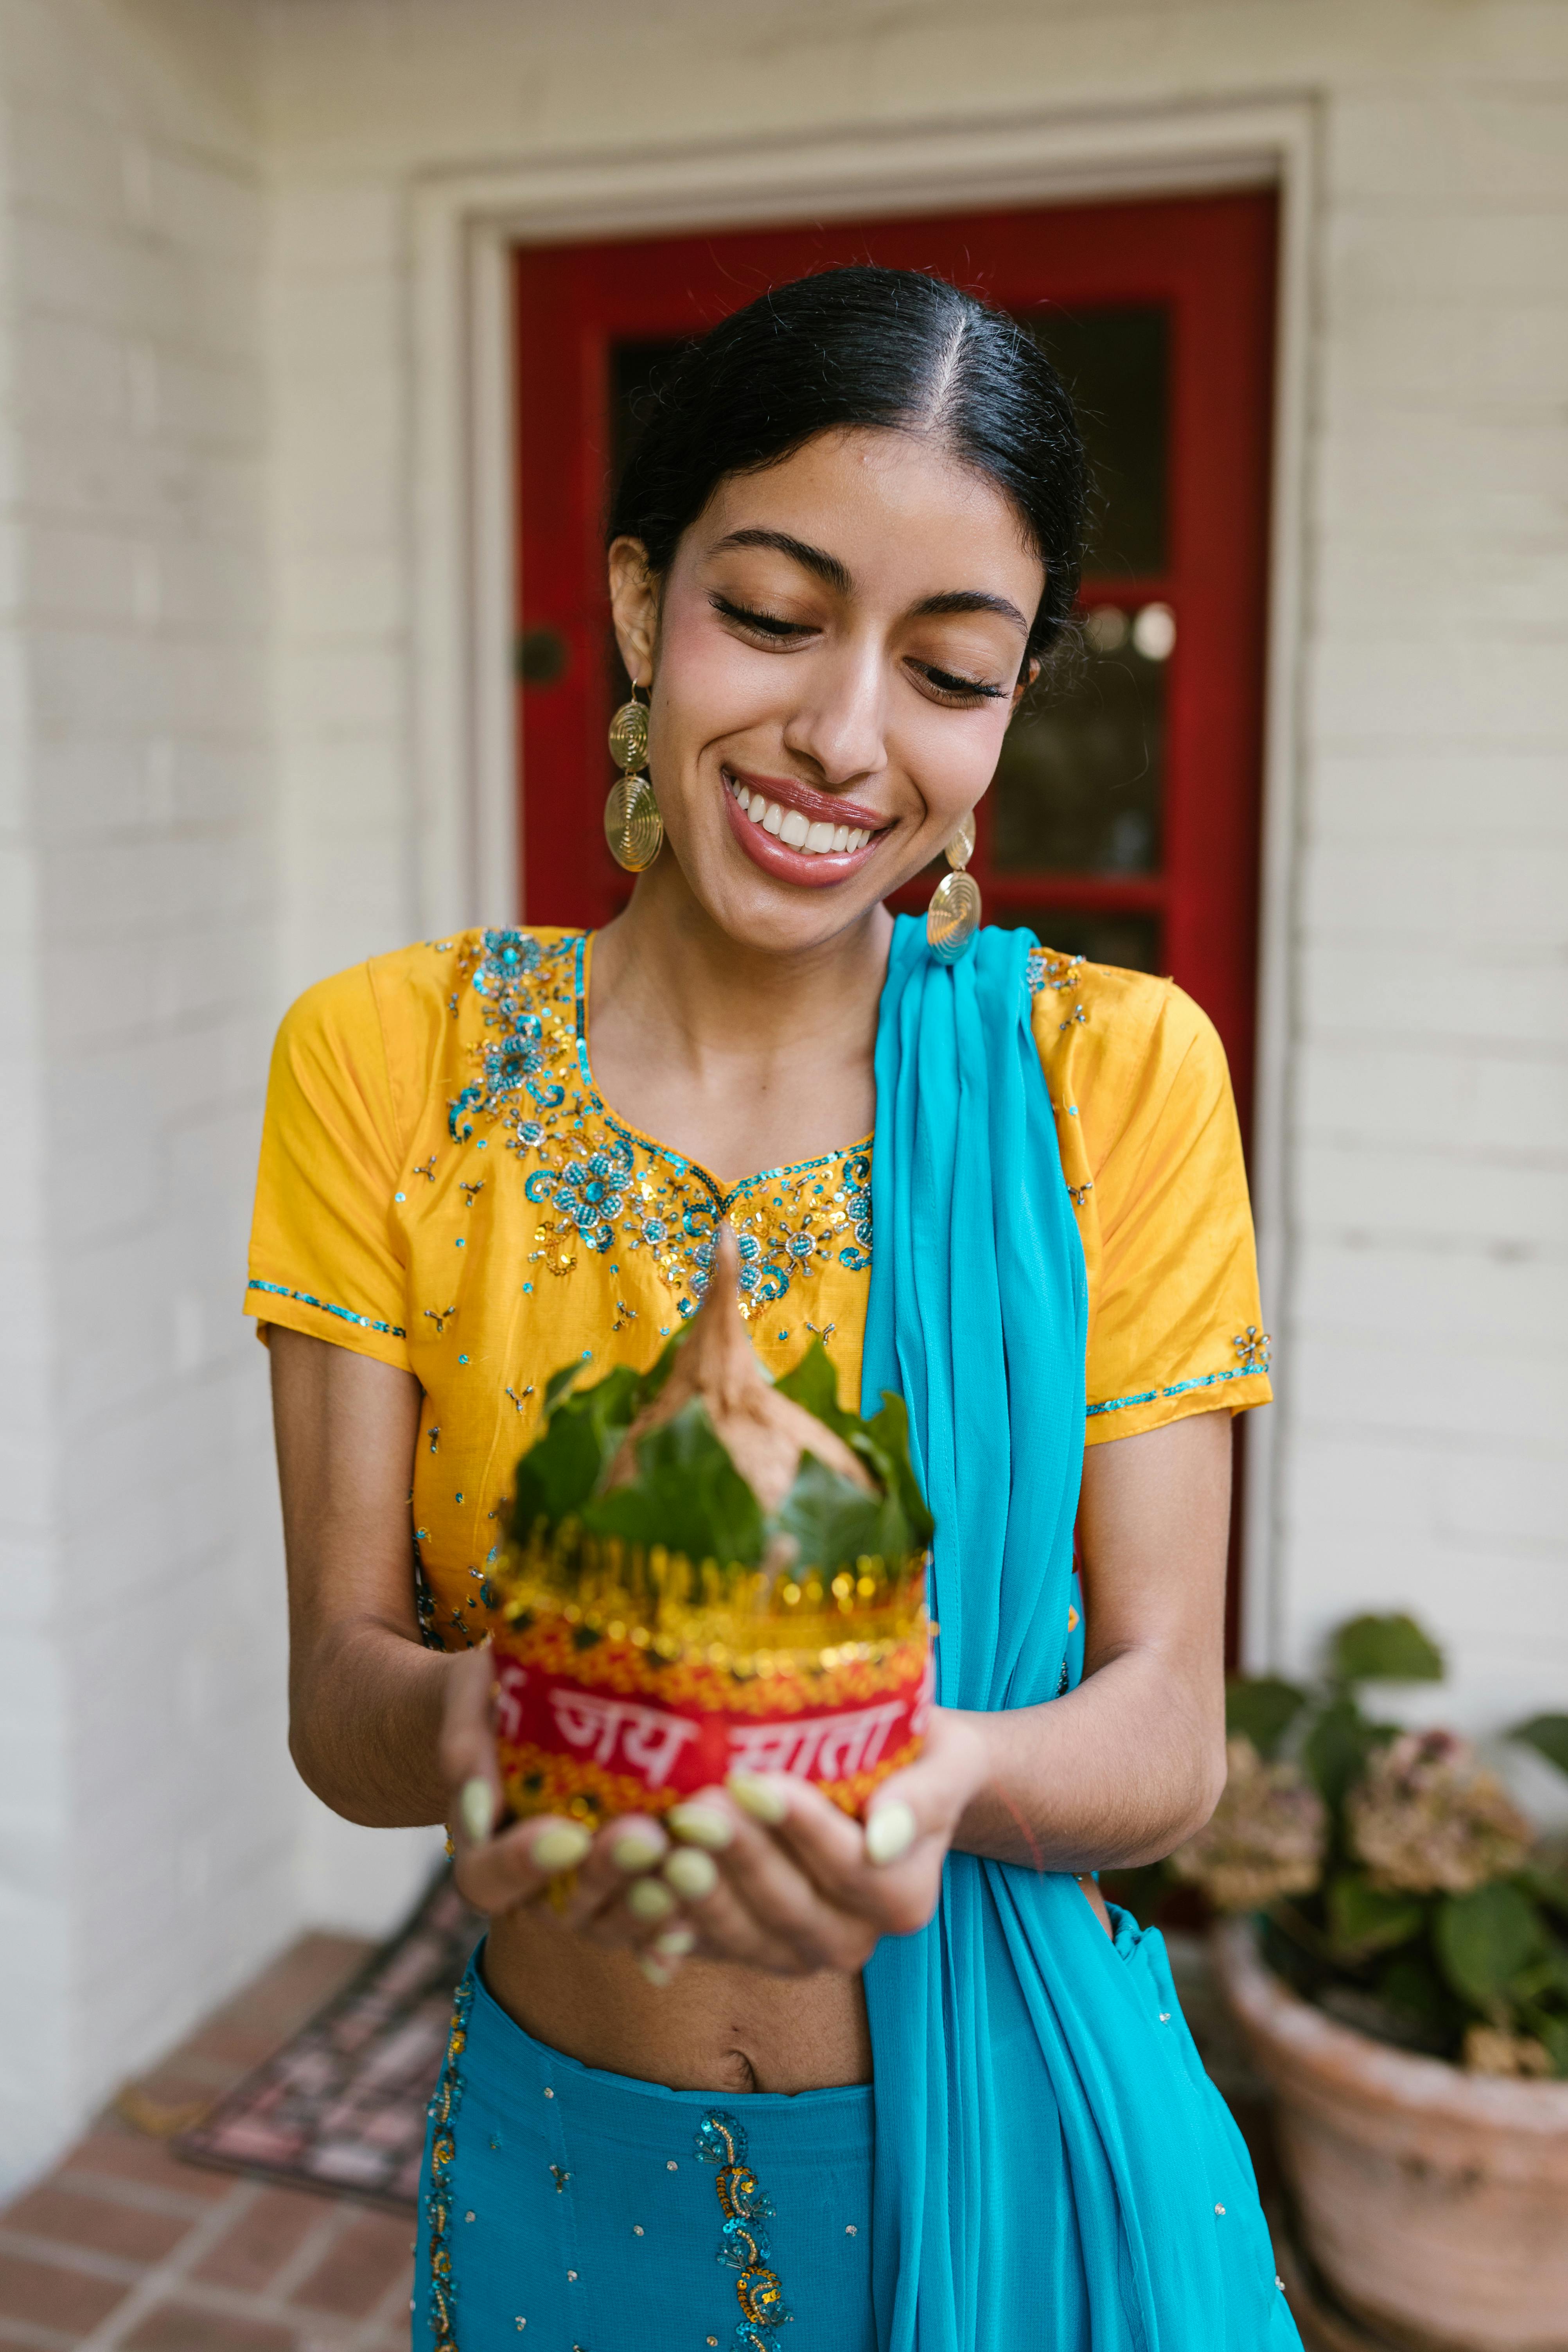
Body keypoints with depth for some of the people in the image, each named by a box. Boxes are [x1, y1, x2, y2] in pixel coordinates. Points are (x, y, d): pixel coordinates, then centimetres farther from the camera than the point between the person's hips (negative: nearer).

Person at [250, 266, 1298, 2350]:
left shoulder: (1117, 1071, -11)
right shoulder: (387, 1061, -9)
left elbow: (1169, 1726, -11)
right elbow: (335, 1686, -9)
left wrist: (942, 1773, -32)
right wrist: (458, 1720, -31)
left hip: (1019, 2158, -1)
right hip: (562, 2166, 2)